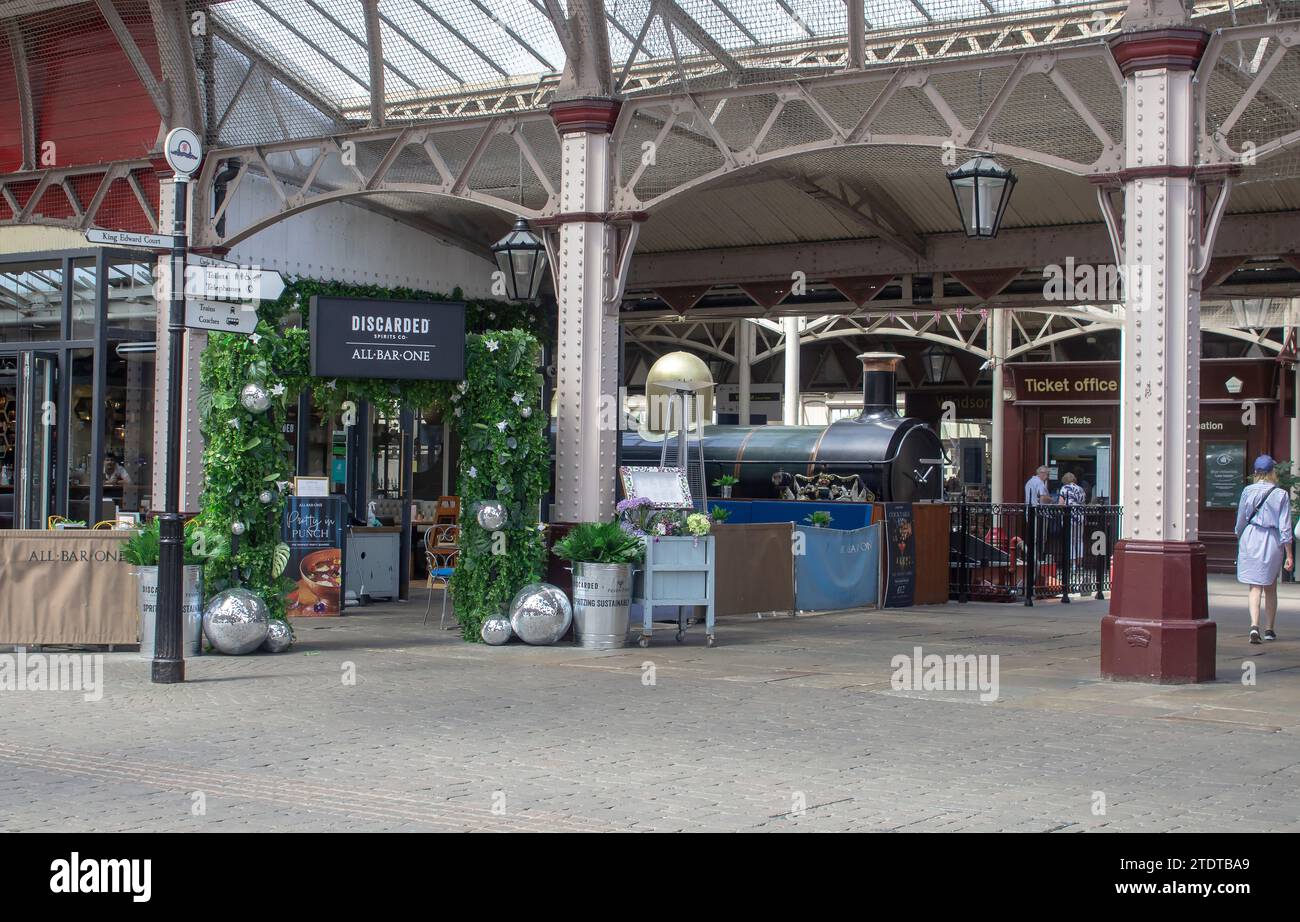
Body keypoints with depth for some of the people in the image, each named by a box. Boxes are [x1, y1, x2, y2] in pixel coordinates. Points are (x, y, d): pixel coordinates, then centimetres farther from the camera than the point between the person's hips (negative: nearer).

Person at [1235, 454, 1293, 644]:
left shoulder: (1248, 491, -3)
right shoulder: (1281, 495, -6)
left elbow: (1241, 521, 3)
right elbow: (1285, 527, -6)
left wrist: (1240, 540, 21)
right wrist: (1289, 555, -2)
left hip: (1250, 538, 0)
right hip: (1272, 542, 0)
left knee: (1255, 587, 3)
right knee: (1271, 589, 15)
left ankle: (1254, 625, -17)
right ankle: (1269, 629, 22)